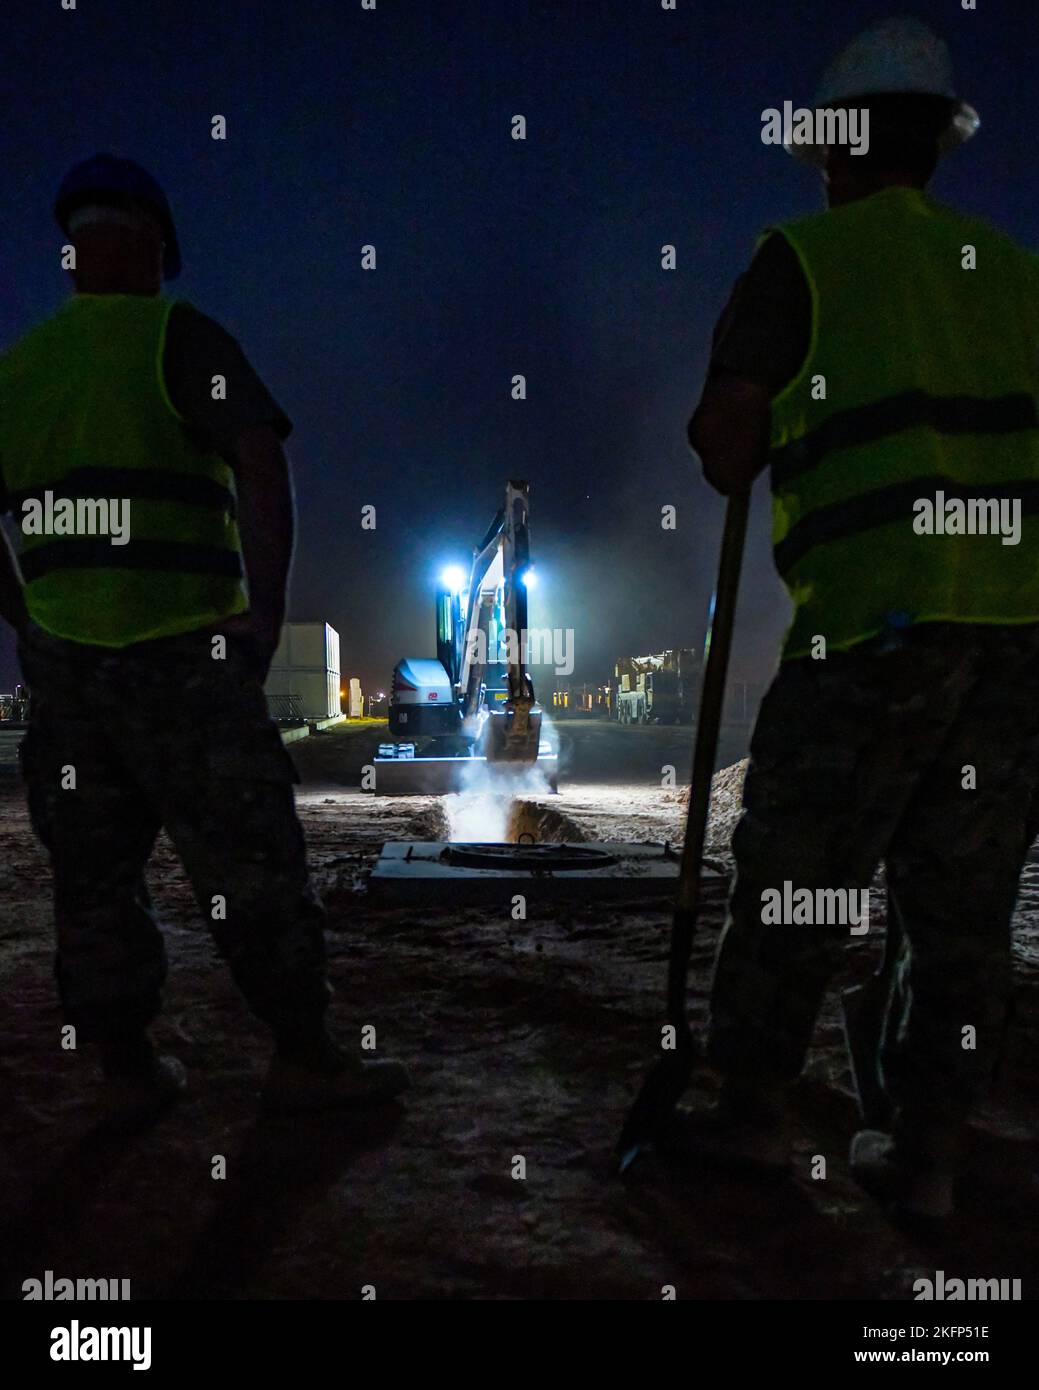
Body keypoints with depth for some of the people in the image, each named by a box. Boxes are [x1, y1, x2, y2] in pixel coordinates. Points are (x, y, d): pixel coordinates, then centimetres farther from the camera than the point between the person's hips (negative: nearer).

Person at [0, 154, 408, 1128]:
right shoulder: (177, 335, -2)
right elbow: (261, 461, -16)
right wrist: (267, 612, -15)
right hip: (178, 648, -6)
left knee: (93, 875, 10)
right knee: (252, 863, 2)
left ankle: (128, 1074, 18)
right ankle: (303, 1059, 10)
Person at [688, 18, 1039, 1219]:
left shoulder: (806, 258, 4)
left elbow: (724, 456, 0)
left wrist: (774, 410, 21)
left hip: (880, 612, -5)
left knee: (794, 875, 8)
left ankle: (753, 1111, 20)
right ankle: (925, 1152, 18)